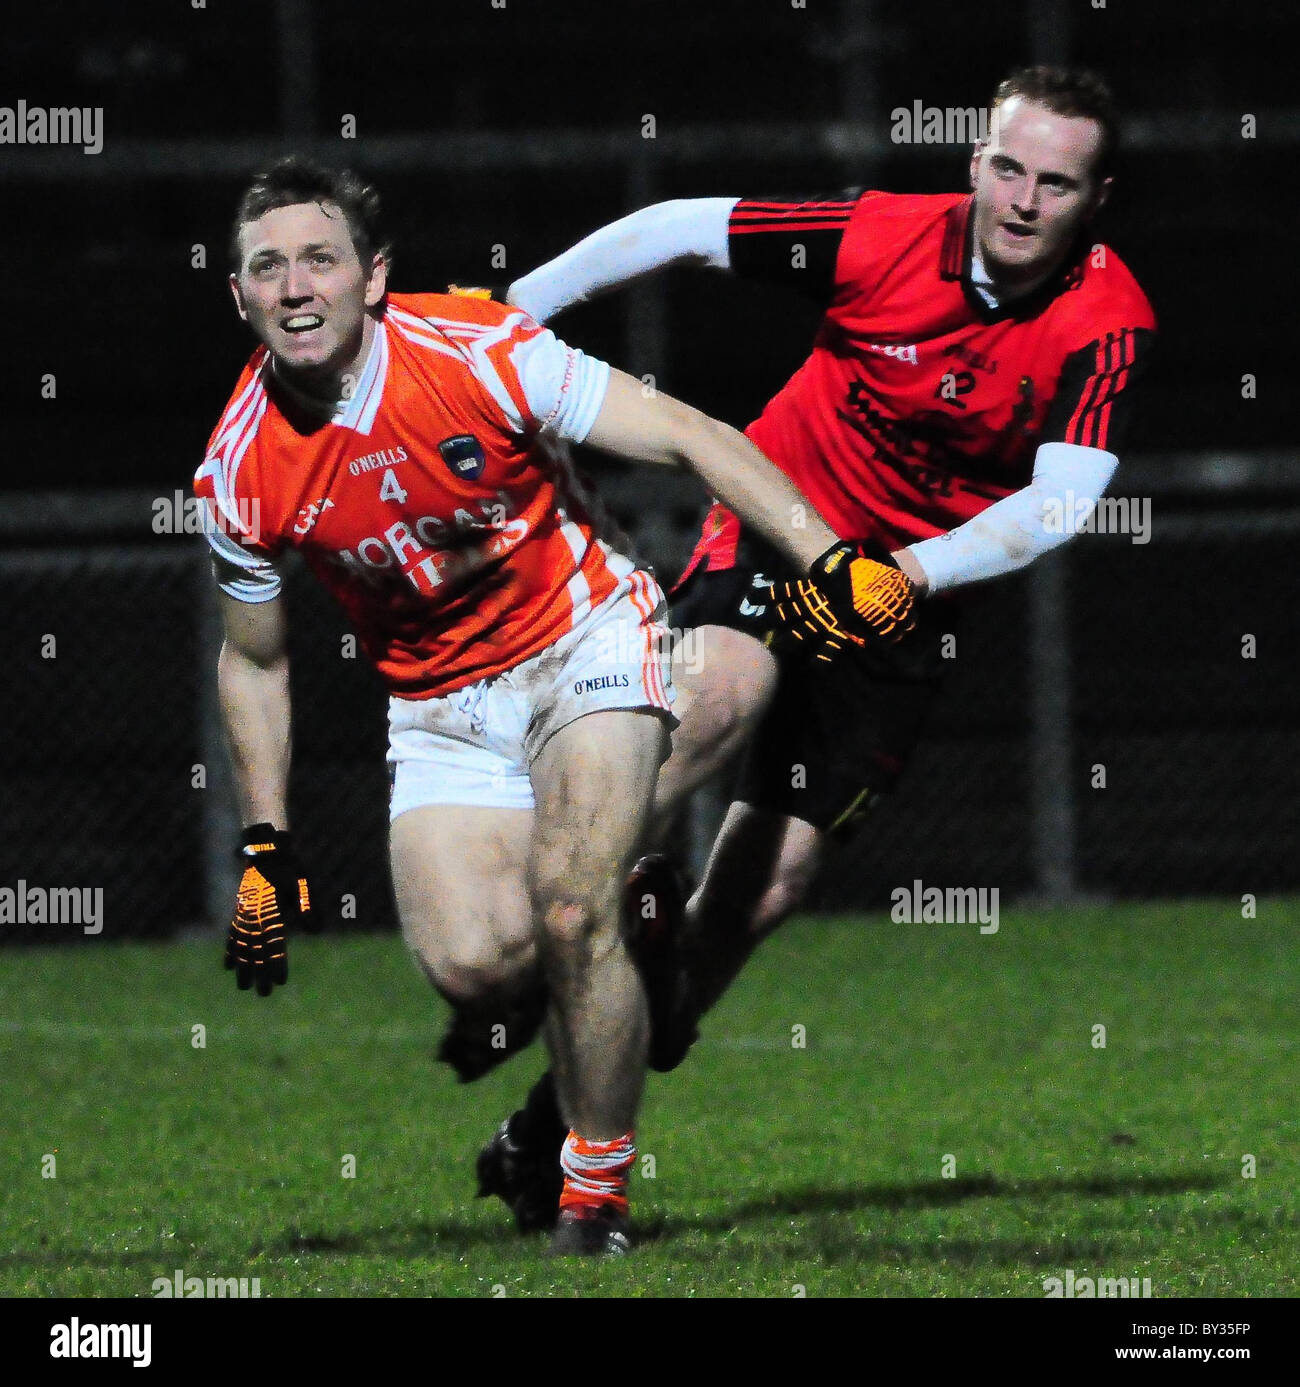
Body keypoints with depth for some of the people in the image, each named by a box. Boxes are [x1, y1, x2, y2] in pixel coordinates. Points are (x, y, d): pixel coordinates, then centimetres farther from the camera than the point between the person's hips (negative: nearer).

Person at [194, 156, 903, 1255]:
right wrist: (266, 850, 2)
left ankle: (598, 1193, -5)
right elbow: (254, 662, 6)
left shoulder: (481, 354, -21)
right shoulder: (241, 473, -11)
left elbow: (689, 439, -16)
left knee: (571, 916, -23)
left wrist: (832, 564, -25)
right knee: (473, 959, -20)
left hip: (584, 640, -2)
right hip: (440, 703, 2)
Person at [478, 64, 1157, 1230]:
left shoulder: (1108, 324, -17)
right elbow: (685, 229, -9)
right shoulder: (887, 238, -17)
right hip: (780, 523, -1)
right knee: (723, 697, -37)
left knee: (773, 879, -1)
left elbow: (1060, 501, -25)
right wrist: (514, 308, -9)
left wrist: (913, 571, -39)